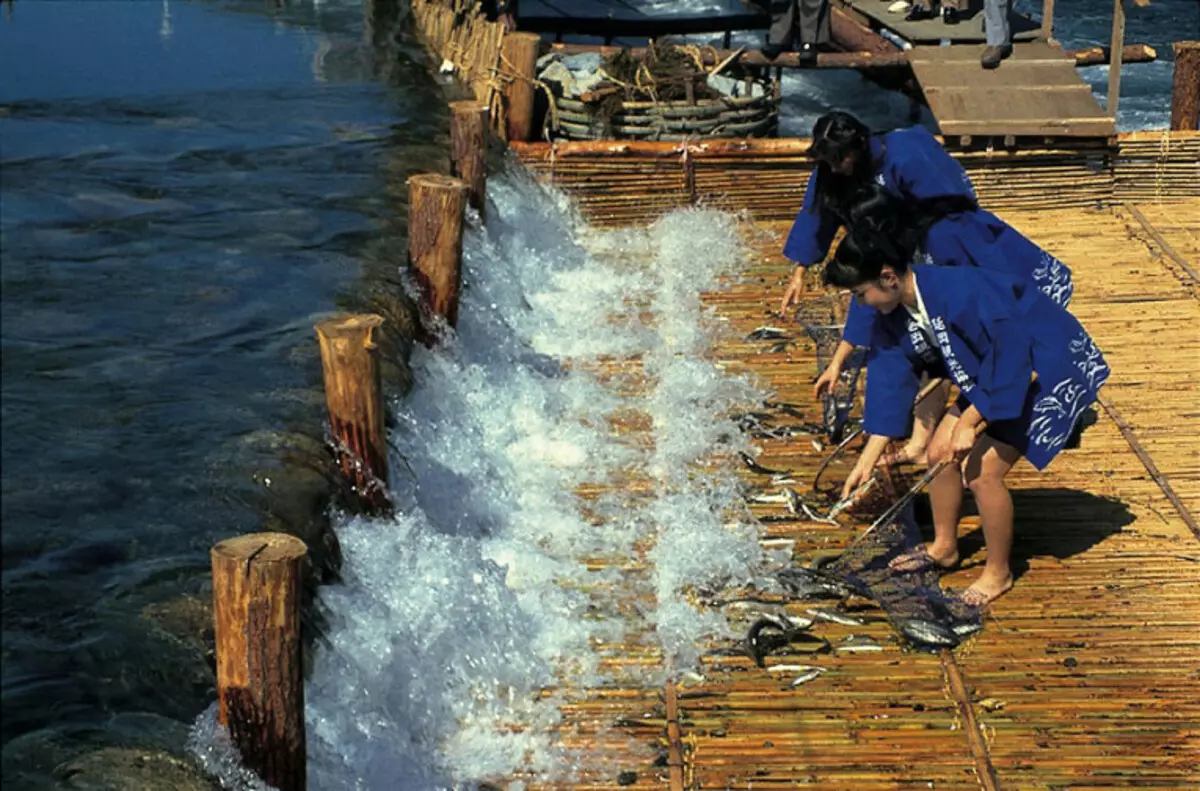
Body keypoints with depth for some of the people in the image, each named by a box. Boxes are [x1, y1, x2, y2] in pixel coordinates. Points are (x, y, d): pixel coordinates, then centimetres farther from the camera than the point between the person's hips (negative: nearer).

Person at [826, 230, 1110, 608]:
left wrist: (968, 423, -24)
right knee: (940, 453, 8)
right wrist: (868, 459, -2)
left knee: (982, 471, -13)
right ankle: (943, 547, 31)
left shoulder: (962, 293, -35)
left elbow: (1010, 358, -30)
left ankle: (998, 573, 7)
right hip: (992, 371, 9)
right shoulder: (893, 315, -8)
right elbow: (891, 382, -1)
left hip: (1051, 369, -9)